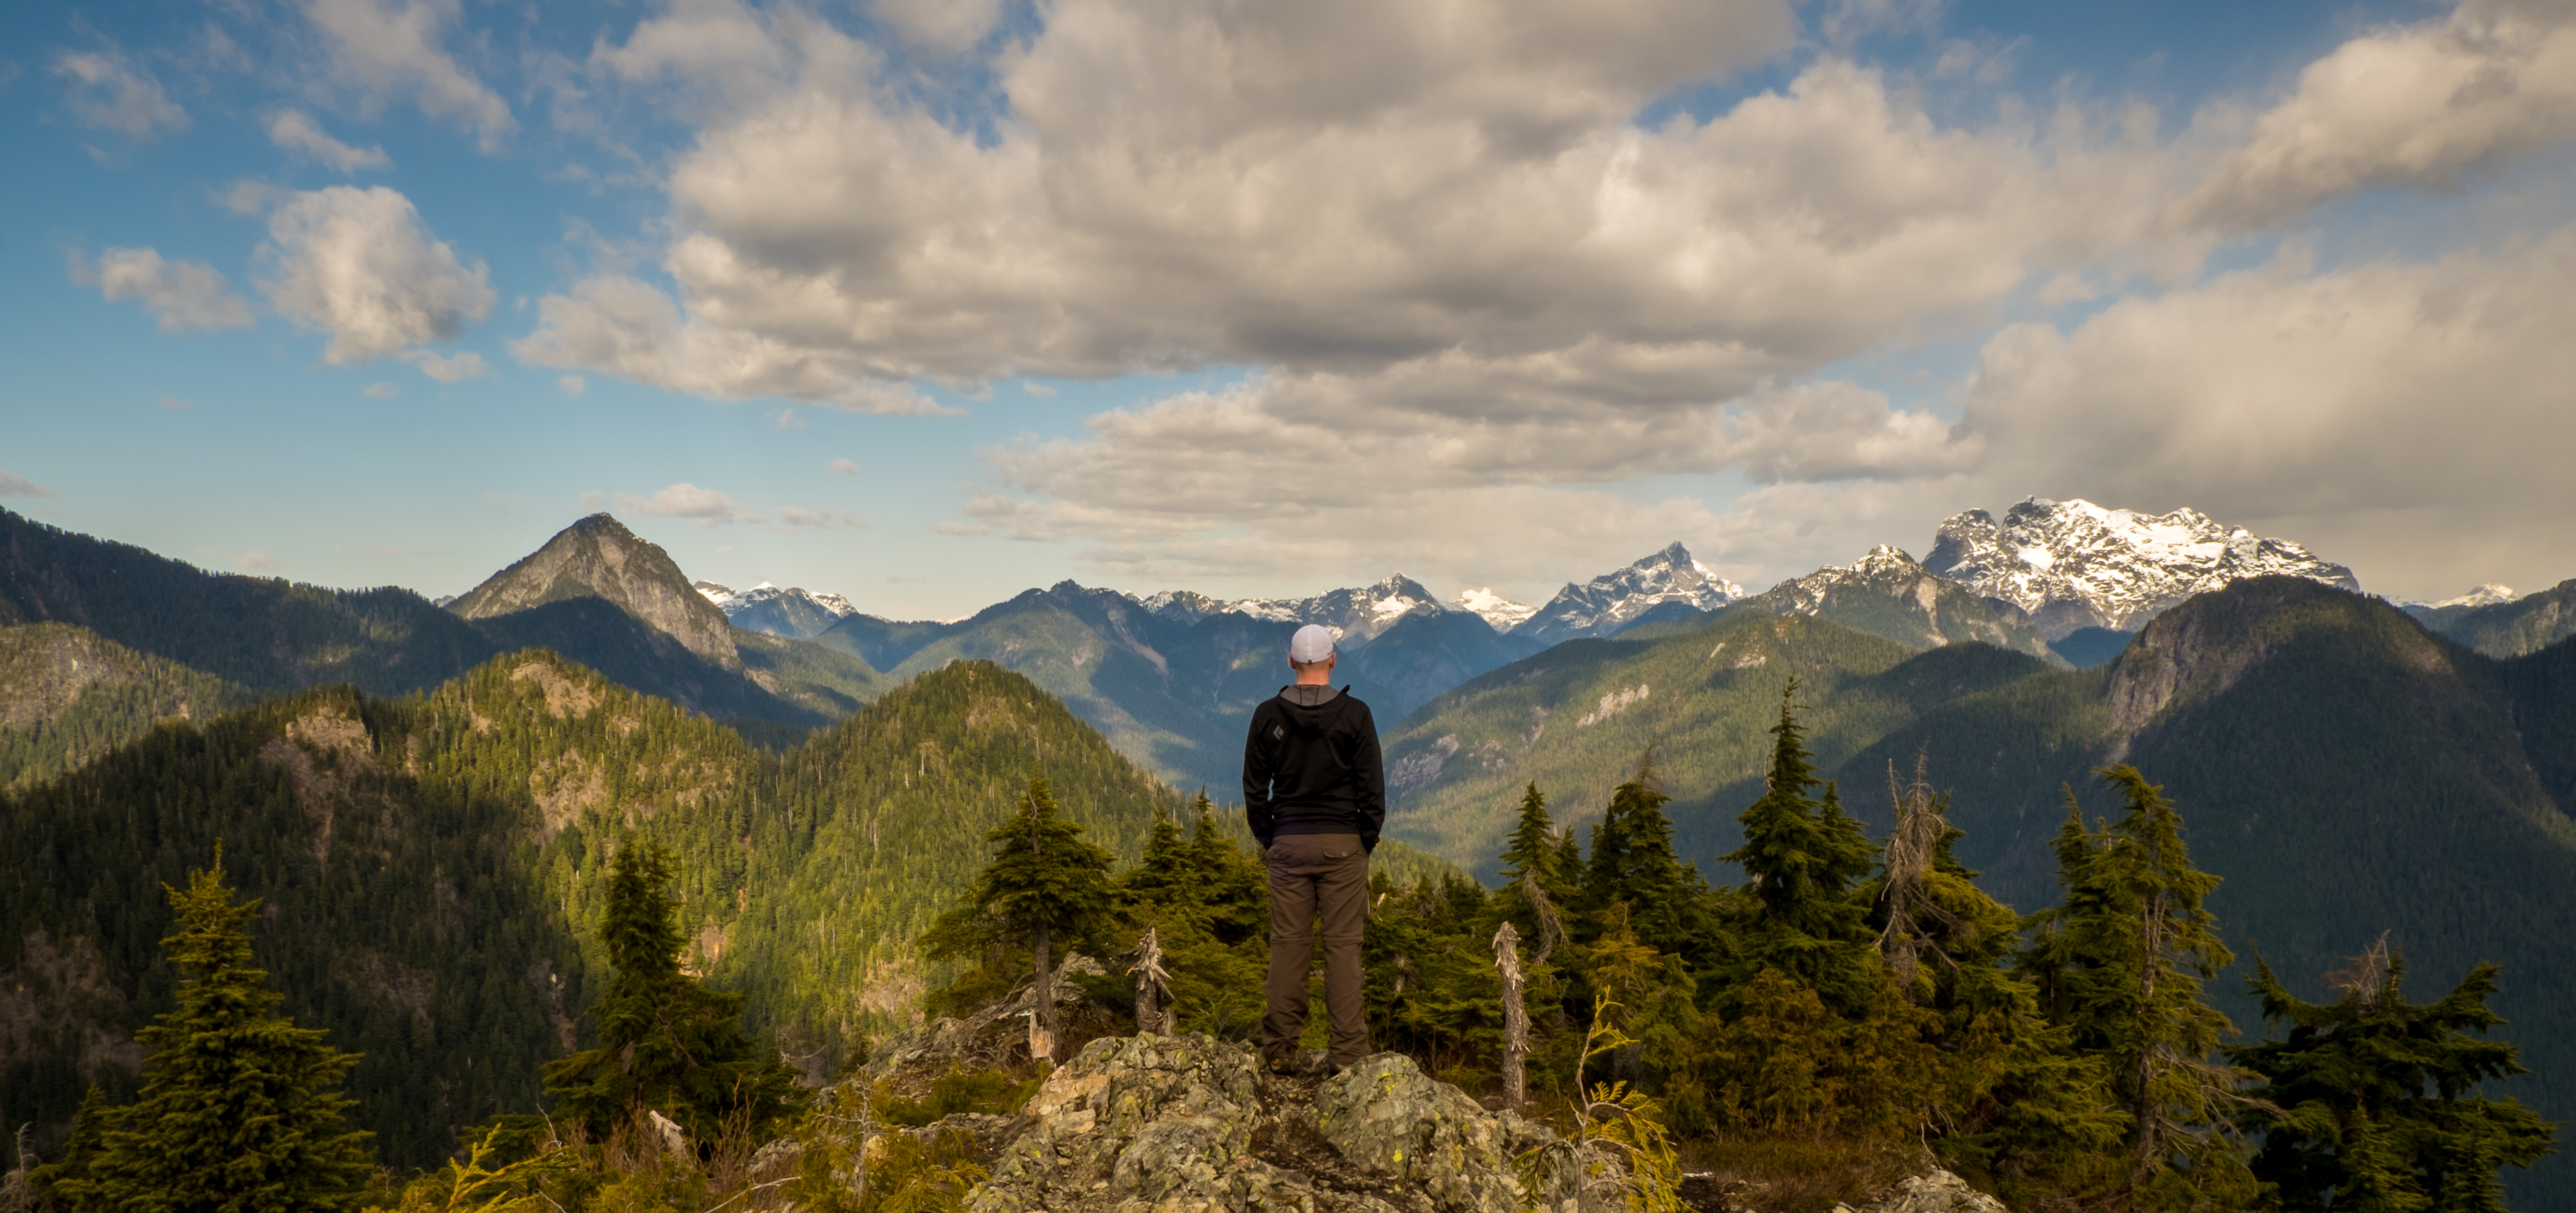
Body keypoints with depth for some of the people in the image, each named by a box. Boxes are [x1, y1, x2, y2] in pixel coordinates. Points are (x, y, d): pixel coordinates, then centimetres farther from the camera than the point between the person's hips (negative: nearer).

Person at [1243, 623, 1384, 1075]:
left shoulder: (1268, 715, 0)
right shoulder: (1355, 714, -6)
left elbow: (1255, 787, 3)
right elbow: (1372, 786, -5)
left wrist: (1267, 838, 12)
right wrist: (1367, 839, 6)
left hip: (1289, 843, 2)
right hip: (1343, 842, -2)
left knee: (1288, 943, 6)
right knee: (1342, 944, 0)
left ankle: (1280, 1048, 8)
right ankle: (1348, 1050, 1)